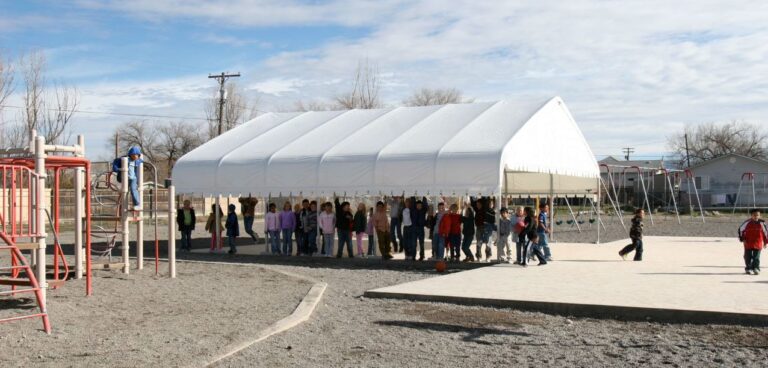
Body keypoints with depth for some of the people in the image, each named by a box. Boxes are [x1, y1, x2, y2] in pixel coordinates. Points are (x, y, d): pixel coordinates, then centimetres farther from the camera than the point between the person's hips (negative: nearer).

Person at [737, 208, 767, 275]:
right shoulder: (747, 223, -6)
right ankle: (748, 268, 19)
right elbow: (741, 229, 5)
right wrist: (742, 238, -1)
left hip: (758, 244, 0)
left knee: (756, 257, -1)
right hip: (748, 244, 0)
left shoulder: (761, 223, -3)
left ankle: (756, 268, 3)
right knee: (748, 256, 7)